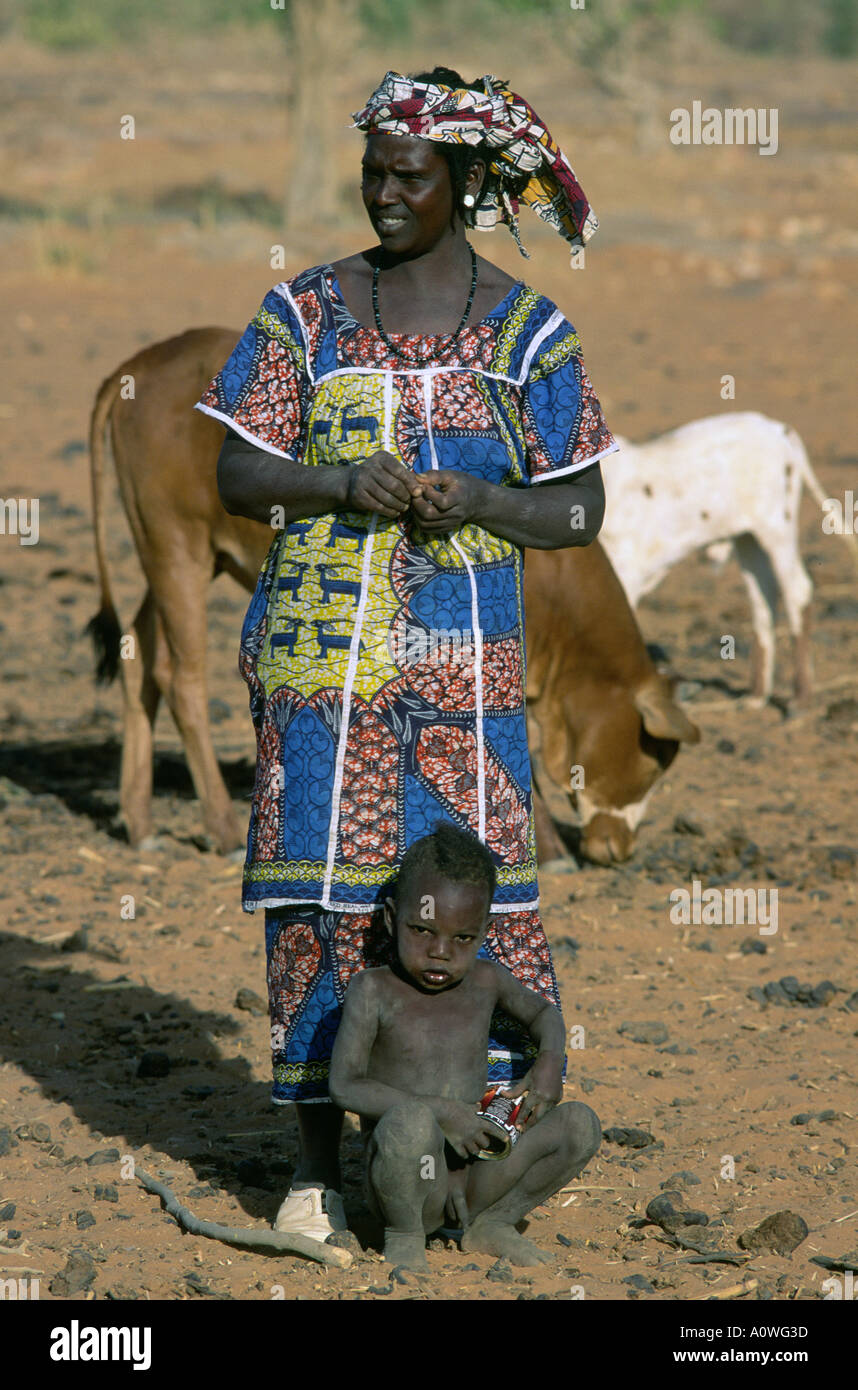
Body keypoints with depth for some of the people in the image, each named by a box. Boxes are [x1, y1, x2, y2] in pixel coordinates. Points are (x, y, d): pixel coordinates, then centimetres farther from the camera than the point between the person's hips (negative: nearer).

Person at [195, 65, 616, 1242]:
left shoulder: (525, 332, 3)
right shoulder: (306, 312, 6)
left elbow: (580, 514, 3)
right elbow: (237, 478, 4)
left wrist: (474, 500, -15)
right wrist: (343, 485, -15)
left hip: (459, 658, -1)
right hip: (319, 648, 1)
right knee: (318, 889, -1)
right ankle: (318, 1161, 6)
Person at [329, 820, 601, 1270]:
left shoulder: (486, 981, 6)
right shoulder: (374, 991, -8)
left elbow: (542, 1013, 27)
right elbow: (344, 1087, -16)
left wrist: (550, 1061, 3)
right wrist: (439, 1111, -26)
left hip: (471, 1178, 5)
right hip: (405, 1182, -5)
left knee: (581, 1124, -9)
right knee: (413, 1120, -38)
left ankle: (490, 1224, 7)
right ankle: (404, 1234, -10)